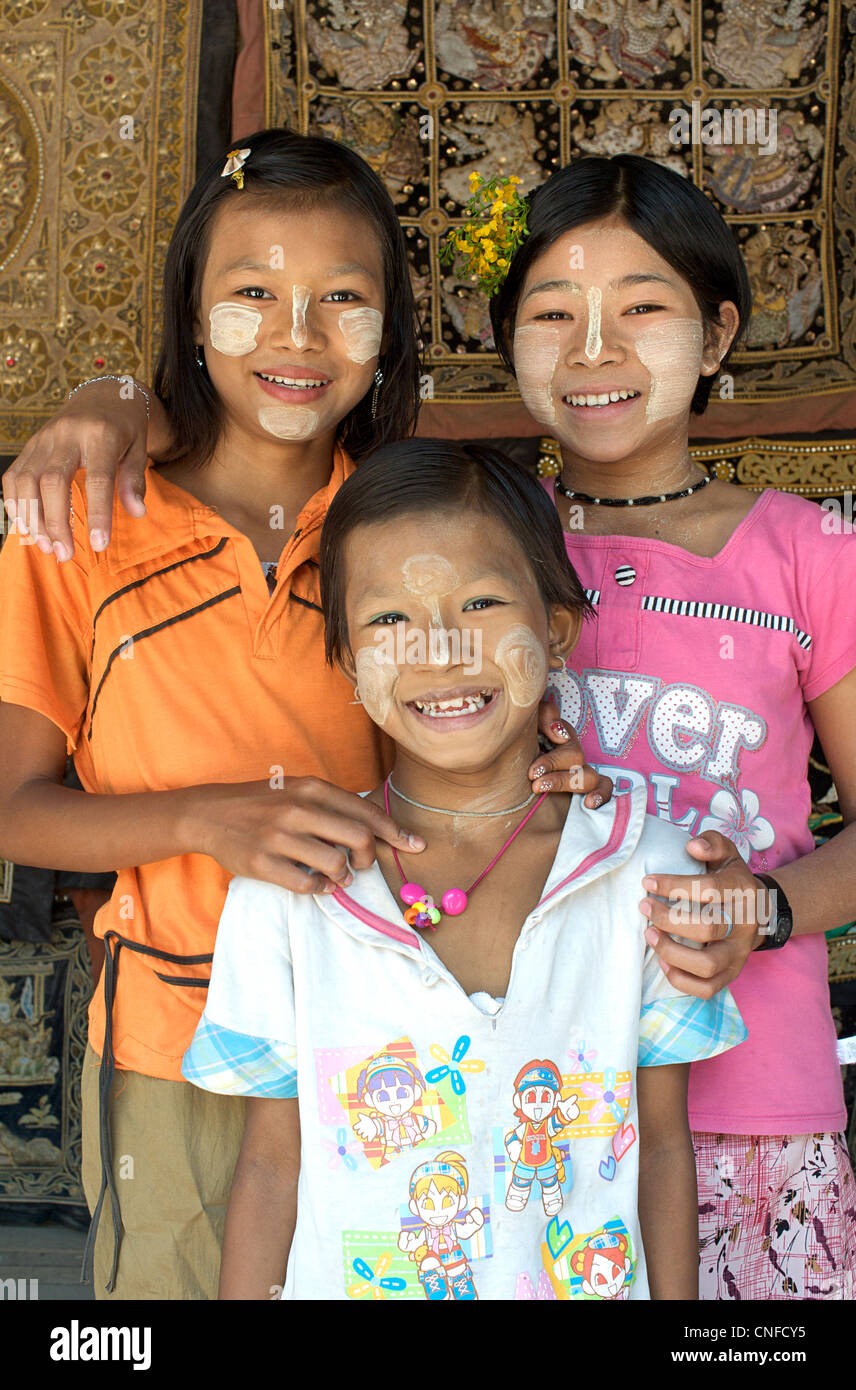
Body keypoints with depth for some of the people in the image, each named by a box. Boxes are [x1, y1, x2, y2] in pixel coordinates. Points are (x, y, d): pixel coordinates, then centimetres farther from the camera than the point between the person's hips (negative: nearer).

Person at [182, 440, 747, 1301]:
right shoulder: (285, 889, -11)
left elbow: (664, 1147, -1)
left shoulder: (645, 867, -9)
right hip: (348, 1282, 0)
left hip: (596, 1283, 1)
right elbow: (271, 1165, -5)